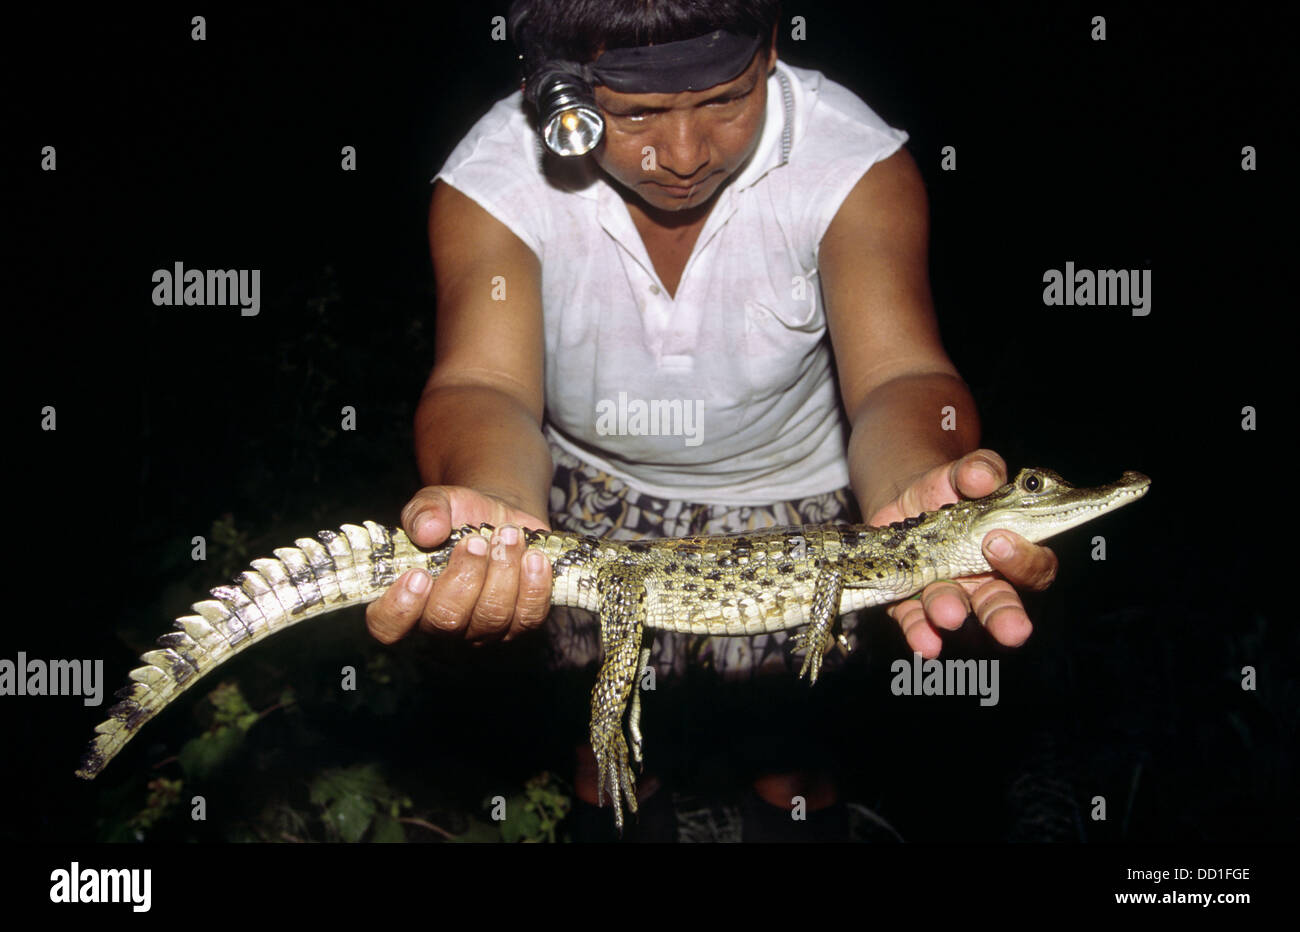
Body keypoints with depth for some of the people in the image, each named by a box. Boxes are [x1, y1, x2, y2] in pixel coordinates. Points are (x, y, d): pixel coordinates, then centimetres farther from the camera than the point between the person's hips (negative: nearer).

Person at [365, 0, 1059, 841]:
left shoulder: (857, 163, -27)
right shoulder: (492, 181, -27)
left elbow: (898, 373, -39)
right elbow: (485, 385, -39)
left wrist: (916, 494, -63)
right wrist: (491, 507, -64)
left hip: (797, 494, 0)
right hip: (596, 484, 1)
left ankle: (793, 763, 49)